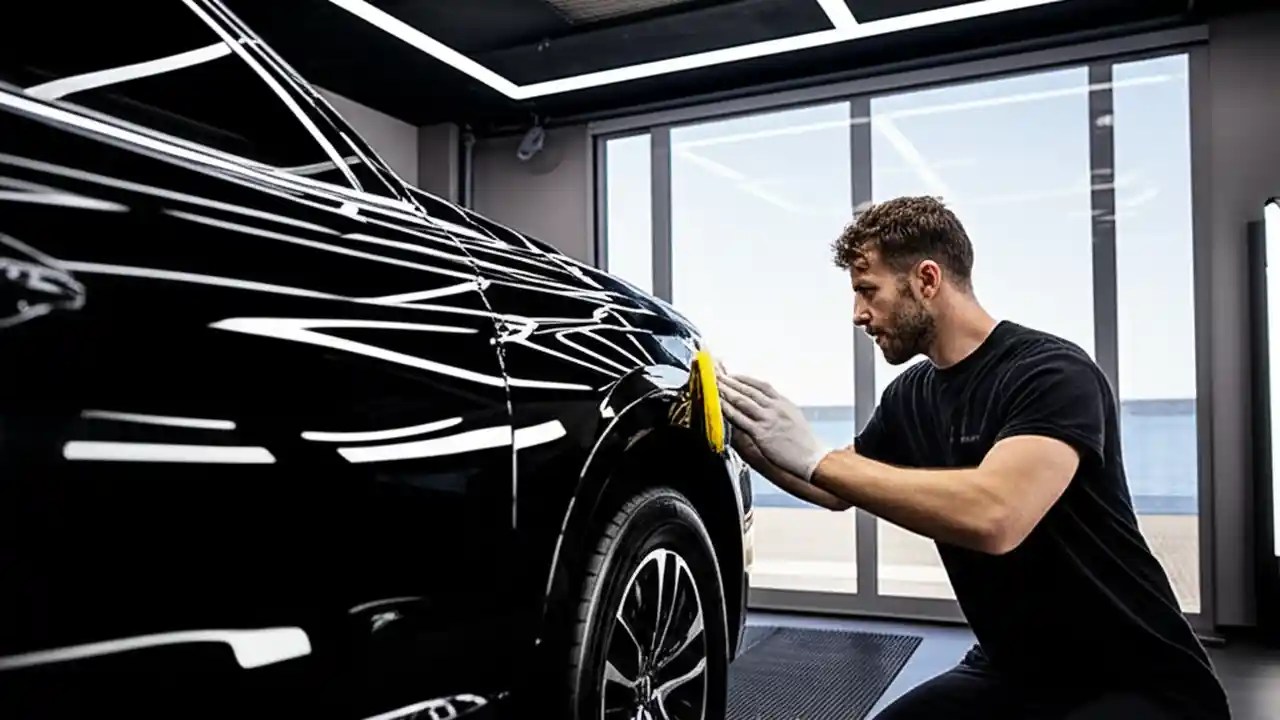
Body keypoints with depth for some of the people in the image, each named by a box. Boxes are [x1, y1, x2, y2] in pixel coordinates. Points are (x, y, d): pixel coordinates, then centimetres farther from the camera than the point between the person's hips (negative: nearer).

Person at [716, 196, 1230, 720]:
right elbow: (839, 490, 18)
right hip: (1011, 672, 7)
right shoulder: (911, 395, 3)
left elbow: (994, 517, -39)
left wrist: (814, 456, -34)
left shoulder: (1051, 372, -21)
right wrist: (740, 433, 3)